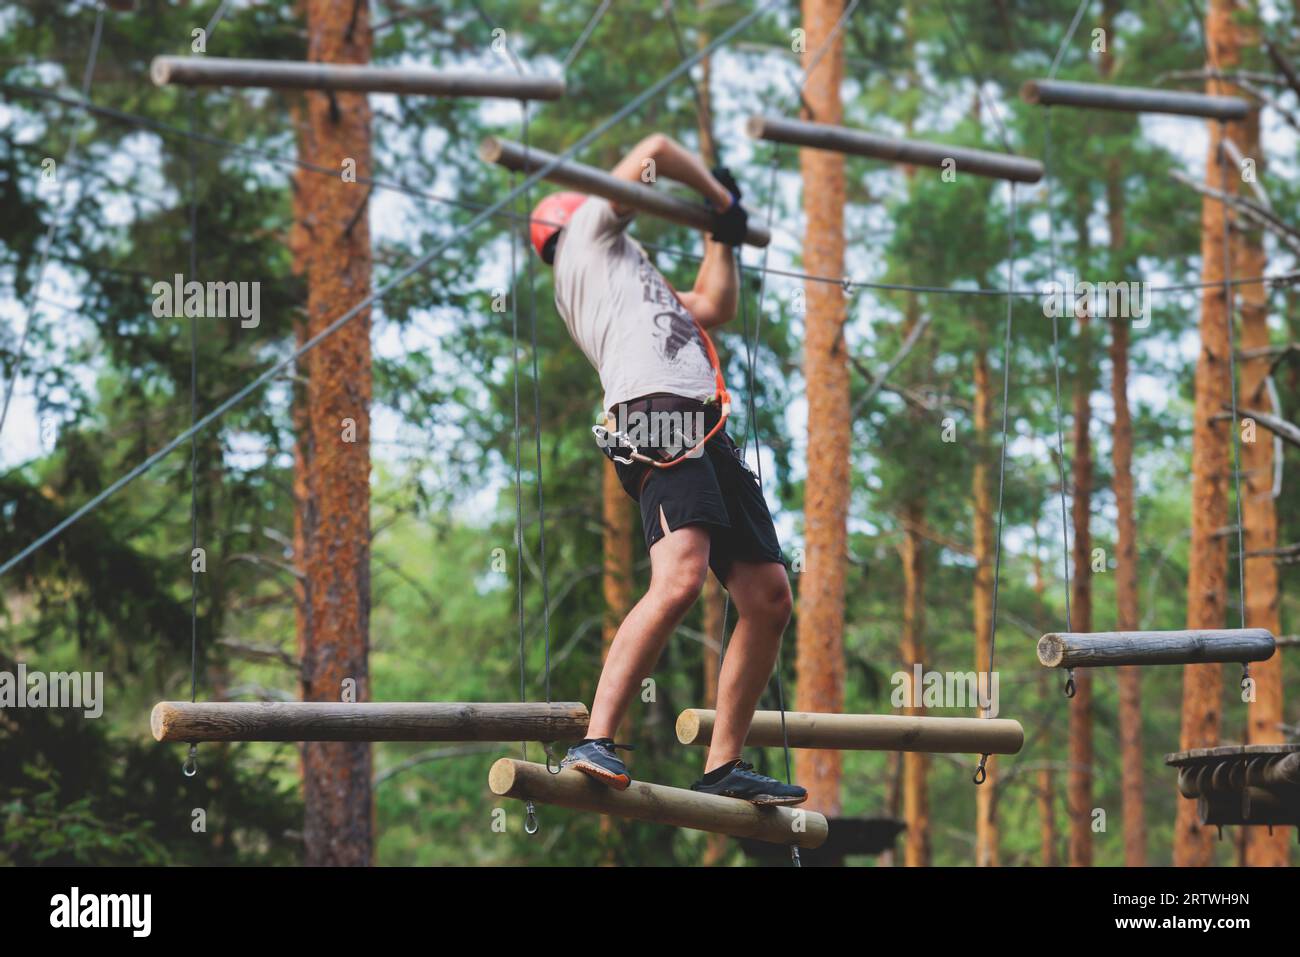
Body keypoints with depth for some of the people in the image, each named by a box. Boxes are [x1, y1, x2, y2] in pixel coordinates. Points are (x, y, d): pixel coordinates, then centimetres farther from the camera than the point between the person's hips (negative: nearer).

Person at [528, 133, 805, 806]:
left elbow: (713, 309, 44)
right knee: (680, 580, -29)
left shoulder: (625, 278, 38)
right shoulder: (589, 230, 17)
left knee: (769, 598, 4)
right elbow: (655, 152, 12)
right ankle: (595, 743, -35)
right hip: (659, 418, -10)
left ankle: (723, 768, 7)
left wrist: (722, 237, 45)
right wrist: (720, 196, 25)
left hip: (705, 436, 10)